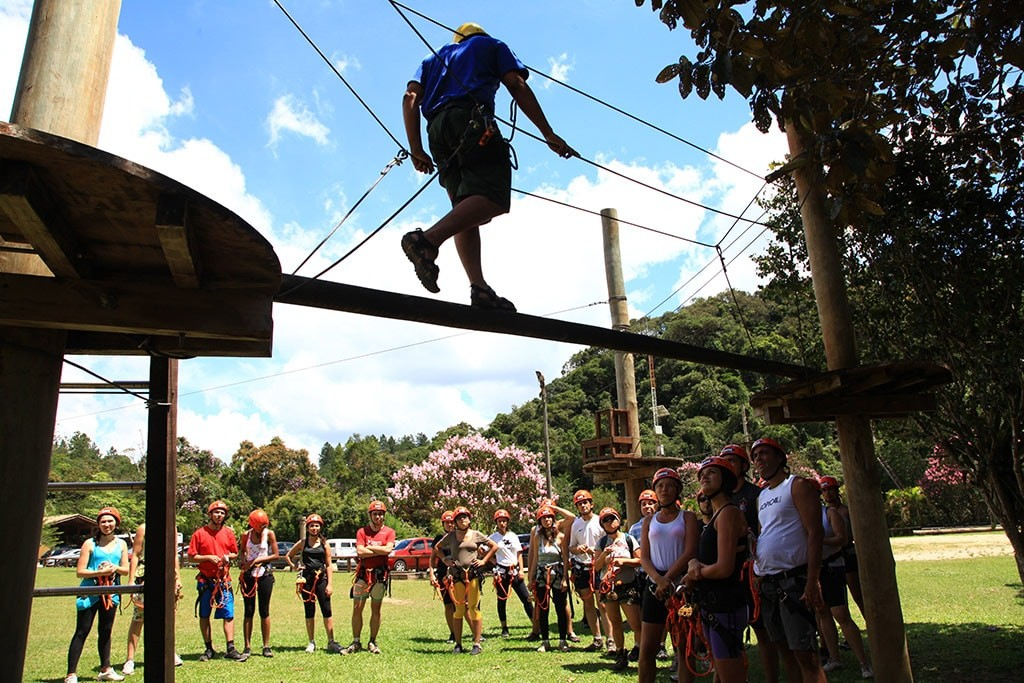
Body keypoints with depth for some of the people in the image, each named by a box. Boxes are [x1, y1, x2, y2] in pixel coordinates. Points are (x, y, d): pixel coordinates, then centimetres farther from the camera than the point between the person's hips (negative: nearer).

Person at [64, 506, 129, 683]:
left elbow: (126, 570, 8)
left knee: (105, 632, 13)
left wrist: (115, 568, -12)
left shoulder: (121, 544, 8)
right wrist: (100, 572, -20)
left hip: (111, 593, 4)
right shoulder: (90, 544, -3)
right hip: (90, 592, -4)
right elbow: (80, 572, -7)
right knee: (82, 632, -3)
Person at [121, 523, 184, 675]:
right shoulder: (143, 528, -4)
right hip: (144, 576, -5)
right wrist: (131, 581, -11)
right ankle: (129, 660, 2)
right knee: (138, 617, -5)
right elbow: (135, 555, -5)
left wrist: (178, 578, 14)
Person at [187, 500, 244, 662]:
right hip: (205, 580, -1)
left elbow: (235, 553, 14)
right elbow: (191, 557, -3)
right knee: (204, 616, 8)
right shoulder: (199, 533, -2)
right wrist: (209, 557, -15)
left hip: (224, 580, 1)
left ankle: (230, 649, 2)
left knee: (228, 614, -3)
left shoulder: (228, 532, 6)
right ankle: (209, 649, 21)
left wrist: (228, 556, -7)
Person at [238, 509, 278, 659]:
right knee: (249, 611, 5)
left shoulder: (269, 534, -6)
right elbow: (242, 551, 16)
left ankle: (266, 647, 12)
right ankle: (247, 647, 12)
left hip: (265, 574, -1)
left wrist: (257, 560, -12)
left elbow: (276, 555, -5)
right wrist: (243, 562, -4)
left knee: (264, 611, 4)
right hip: (249, 575, 1)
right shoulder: (246, 535, -1)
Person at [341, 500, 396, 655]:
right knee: (357, 609, 1)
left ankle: (372, 642, 18)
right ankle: (356, 643, 11)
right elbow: (360, 552, -10)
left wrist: (369, 547, -8)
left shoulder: (389, 532, 3)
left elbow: (388, 549, -14)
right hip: (363, 574, 0)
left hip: (380, 574, 0)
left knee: (376, 610, 8)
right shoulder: (362, 531, 3)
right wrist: (380, 550, -10)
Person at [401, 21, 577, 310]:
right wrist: (549, 135, 2)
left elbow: (411, 97, 17)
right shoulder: (492, 45, 26)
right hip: (471, 119, -6)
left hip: (436, 130, 6)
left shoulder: (434, 59, 36)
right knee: (494, 197, -20)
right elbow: (517, 86, 9)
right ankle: (428, 239, -40)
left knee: (468, 210, 1)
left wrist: (416, 148, 9)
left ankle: (479, 287, -16)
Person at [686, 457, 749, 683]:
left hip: (725, 606, -10)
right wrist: (693, 564, -8)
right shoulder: (715, 515, 14)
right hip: (711, 605, 10)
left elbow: (724, 568, -22)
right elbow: (698, 556, 15)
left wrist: (695, 573, -5)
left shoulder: (728, 512, -15)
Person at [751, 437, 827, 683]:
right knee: (785, 651, 11)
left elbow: (814, 533, -12)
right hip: (767, 584, 7)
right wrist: (757, 575, 11)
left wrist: (812, 581, -20)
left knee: (805, 654, -8)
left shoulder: (798, 486, -4)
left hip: (793, 580, -7)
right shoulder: (762, 496, 18)